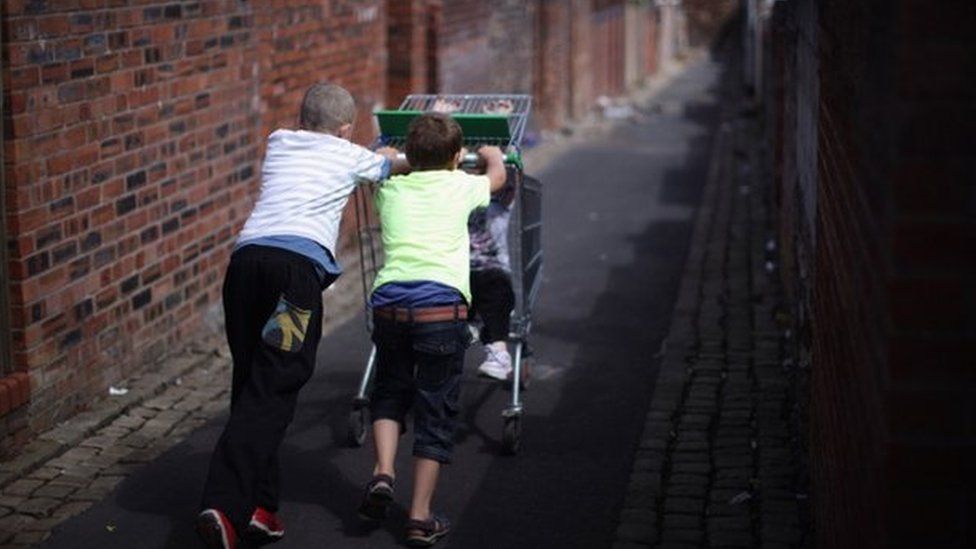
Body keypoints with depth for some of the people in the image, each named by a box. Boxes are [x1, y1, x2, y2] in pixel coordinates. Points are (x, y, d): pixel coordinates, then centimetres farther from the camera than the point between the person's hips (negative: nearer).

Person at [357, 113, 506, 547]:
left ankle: (382, 472, 2)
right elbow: (498, 175, 35)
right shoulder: (461, 187, 12)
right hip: (442, 305, -2)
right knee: (436, 411, 6)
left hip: (389, 301, 3)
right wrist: (491, 154, 55)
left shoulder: (390, 190, 17)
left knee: (389, 391, 24)